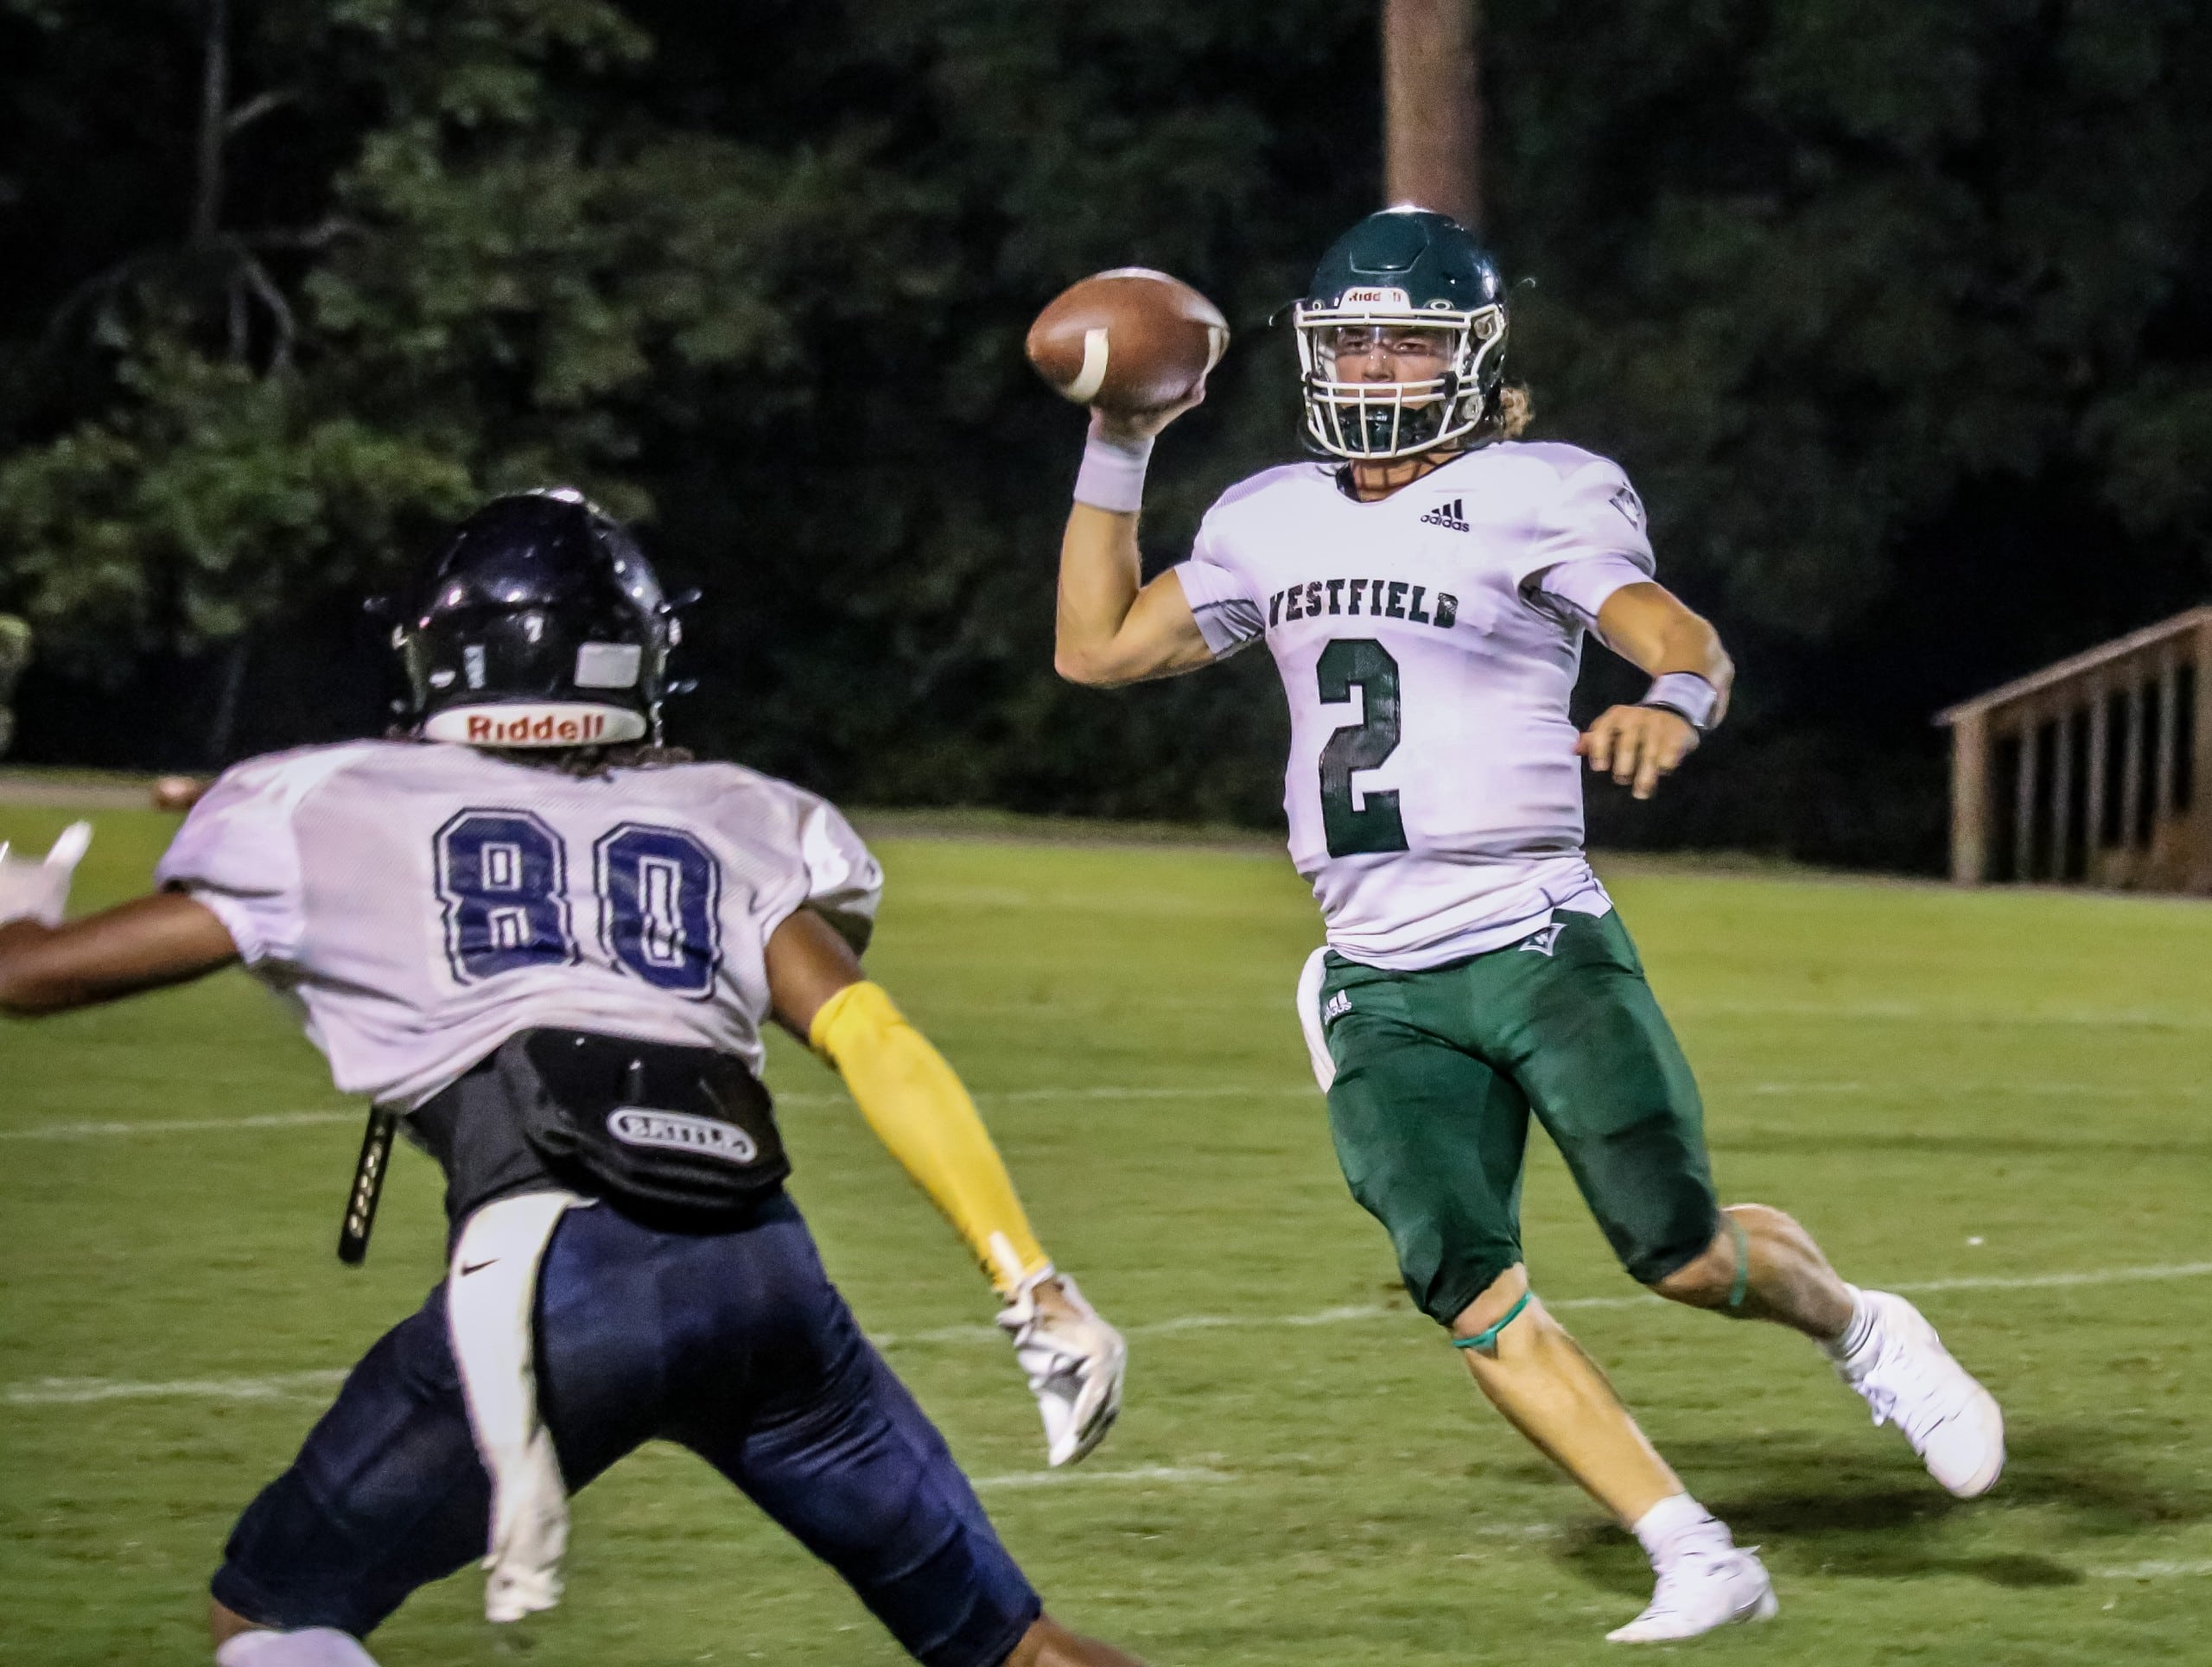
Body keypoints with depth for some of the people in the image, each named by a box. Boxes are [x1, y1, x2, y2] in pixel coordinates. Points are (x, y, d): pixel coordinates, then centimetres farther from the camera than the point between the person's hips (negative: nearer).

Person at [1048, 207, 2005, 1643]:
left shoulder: (1534, 500, -4)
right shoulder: (1274, 523, 13)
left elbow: (1681, 637, -17)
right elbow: (1099, 648, 23)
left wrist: (1671, 704, -40)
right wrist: (1118, 448, 16)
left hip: (1539, 944, -4)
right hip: (1382, 987, 4)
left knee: (1684, 1250, -9)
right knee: (1465, 1288, -10)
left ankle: (1861, 1331, 25)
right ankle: (1699, 1562, -5)